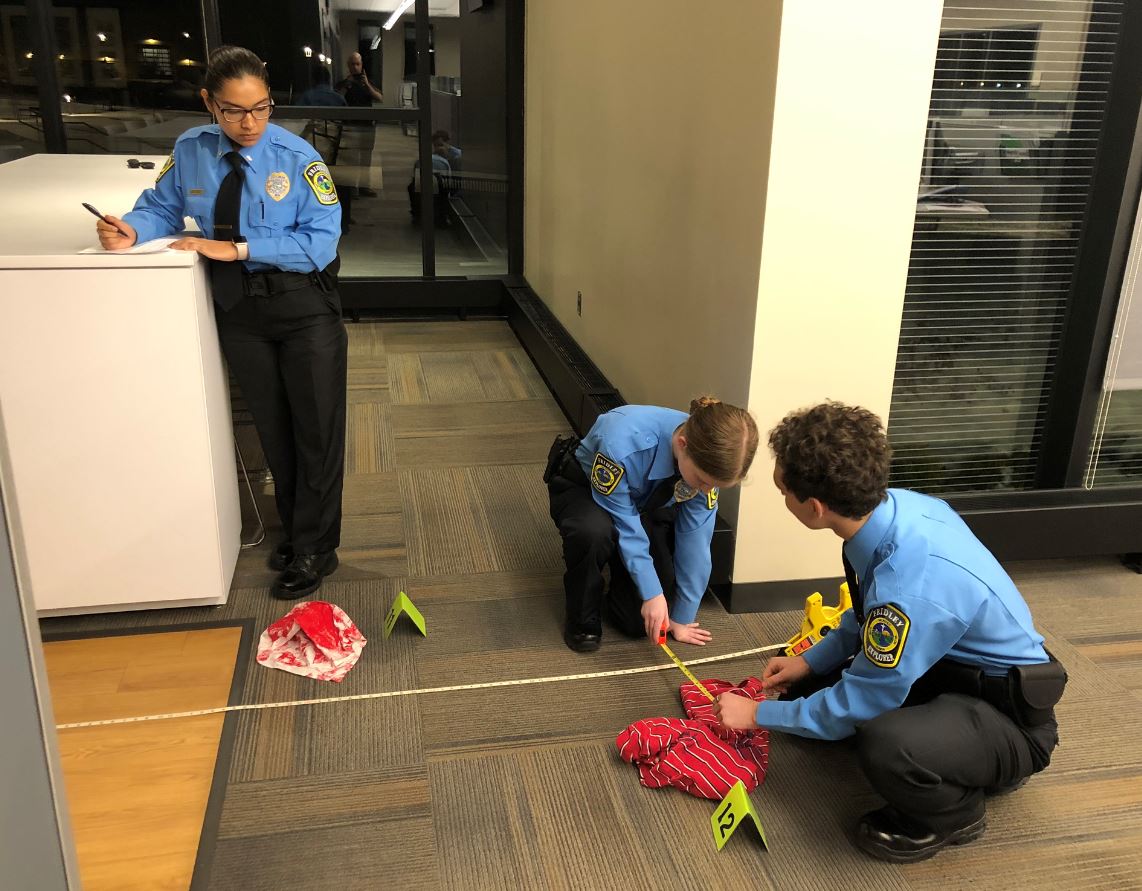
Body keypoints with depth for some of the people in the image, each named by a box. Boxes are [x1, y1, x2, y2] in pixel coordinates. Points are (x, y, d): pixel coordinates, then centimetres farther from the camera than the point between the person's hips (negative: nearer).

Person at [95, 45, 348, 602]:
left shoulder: (297, 158, -15)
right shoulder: (191, 152, -3)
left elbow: (321, 240, -20)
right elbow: (163, 206, 8)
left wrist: (239, 248, -24)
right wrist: (131, 228, -15)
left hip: (303, 305, -3)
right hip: (238, 307, 4)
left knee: (316, 429, 5)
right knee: (272, 428, 16)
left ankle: (313, 550, 20)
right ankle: (296, 529, 35)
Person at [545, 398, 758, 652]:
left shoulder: (708, 461, -26)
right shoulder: (622, 443, -42)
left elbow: (695, 539, -17)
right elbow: (624, 524, -30)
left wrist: (682, 618, -8)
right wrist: (652, 593, -28)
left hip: (645, 503, 4)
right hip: (582, 488, -3)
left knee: (641, 622, -9)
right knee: (594, 531, -41)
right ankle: (583, 621, -13)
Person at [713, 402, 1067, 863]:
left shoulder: (912, 585, -38)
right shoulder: (894, 506, -13)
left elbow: (856, 705, -23)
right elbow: (869, 613, 9)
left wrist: (759, 715, -11)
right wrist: (811, 660, 5)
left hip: (1009, 718, -9)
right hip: (952, 667, 9)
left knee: (885, 745, -38)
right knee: (804, 686, 6)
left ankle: (954, 813, -1)